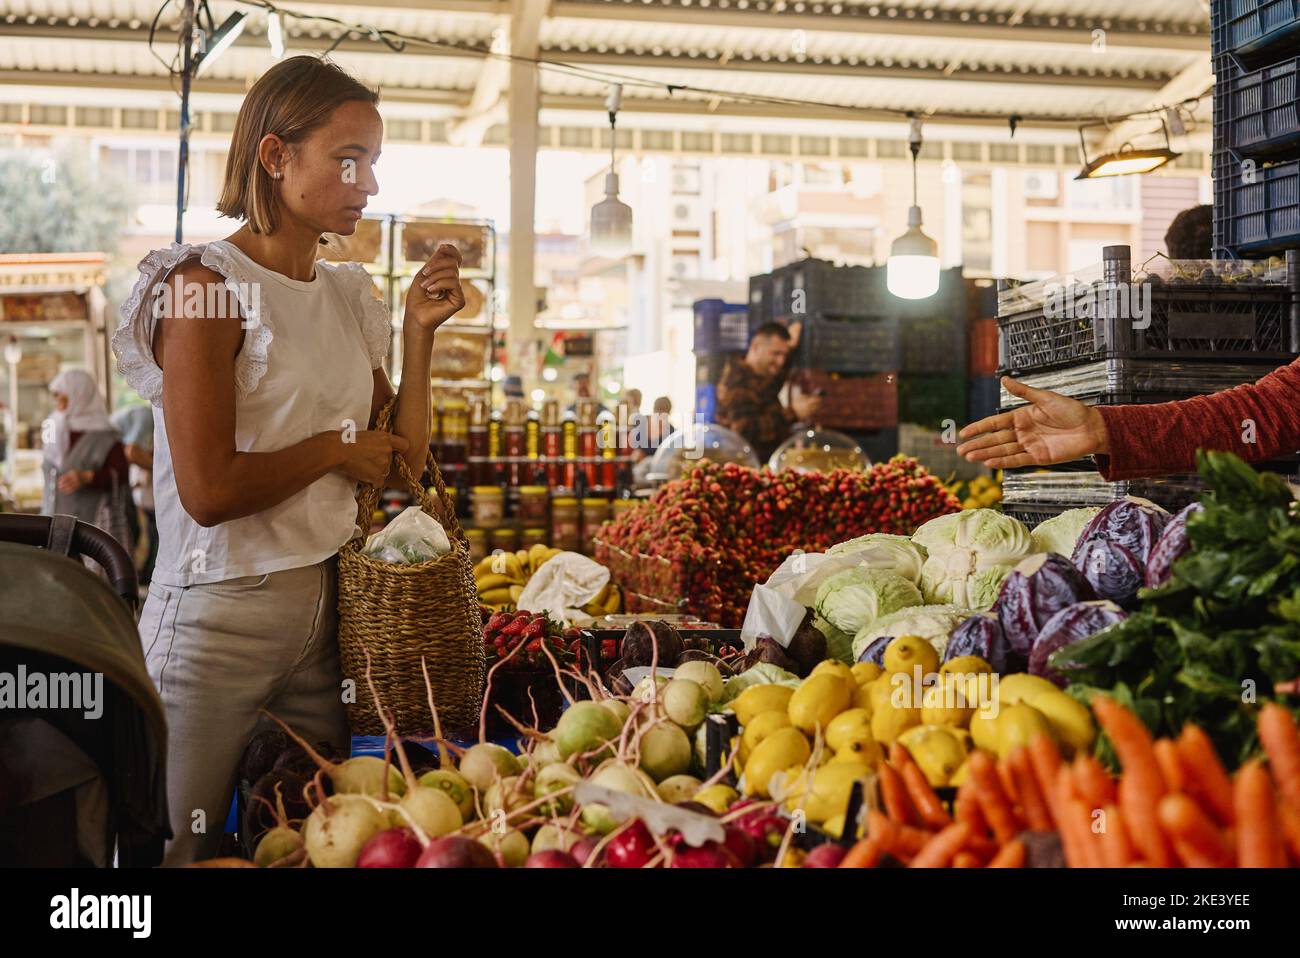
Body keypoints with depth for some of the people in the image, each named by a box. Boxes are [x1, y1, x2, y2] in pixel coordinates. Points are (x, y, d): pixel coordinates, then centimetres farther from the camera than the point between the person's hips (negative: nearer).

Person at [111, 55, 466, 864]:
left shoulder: (349, 295, 9)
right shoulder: (208, 286, -12)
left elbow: (405, 458, 10)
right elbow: (208, 491, -20)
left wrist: (420, 335, 1)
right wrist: (336, 447, -8)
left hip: (326, 607, 6)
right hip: (223, 611, -6)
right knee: (186, 848, 6)